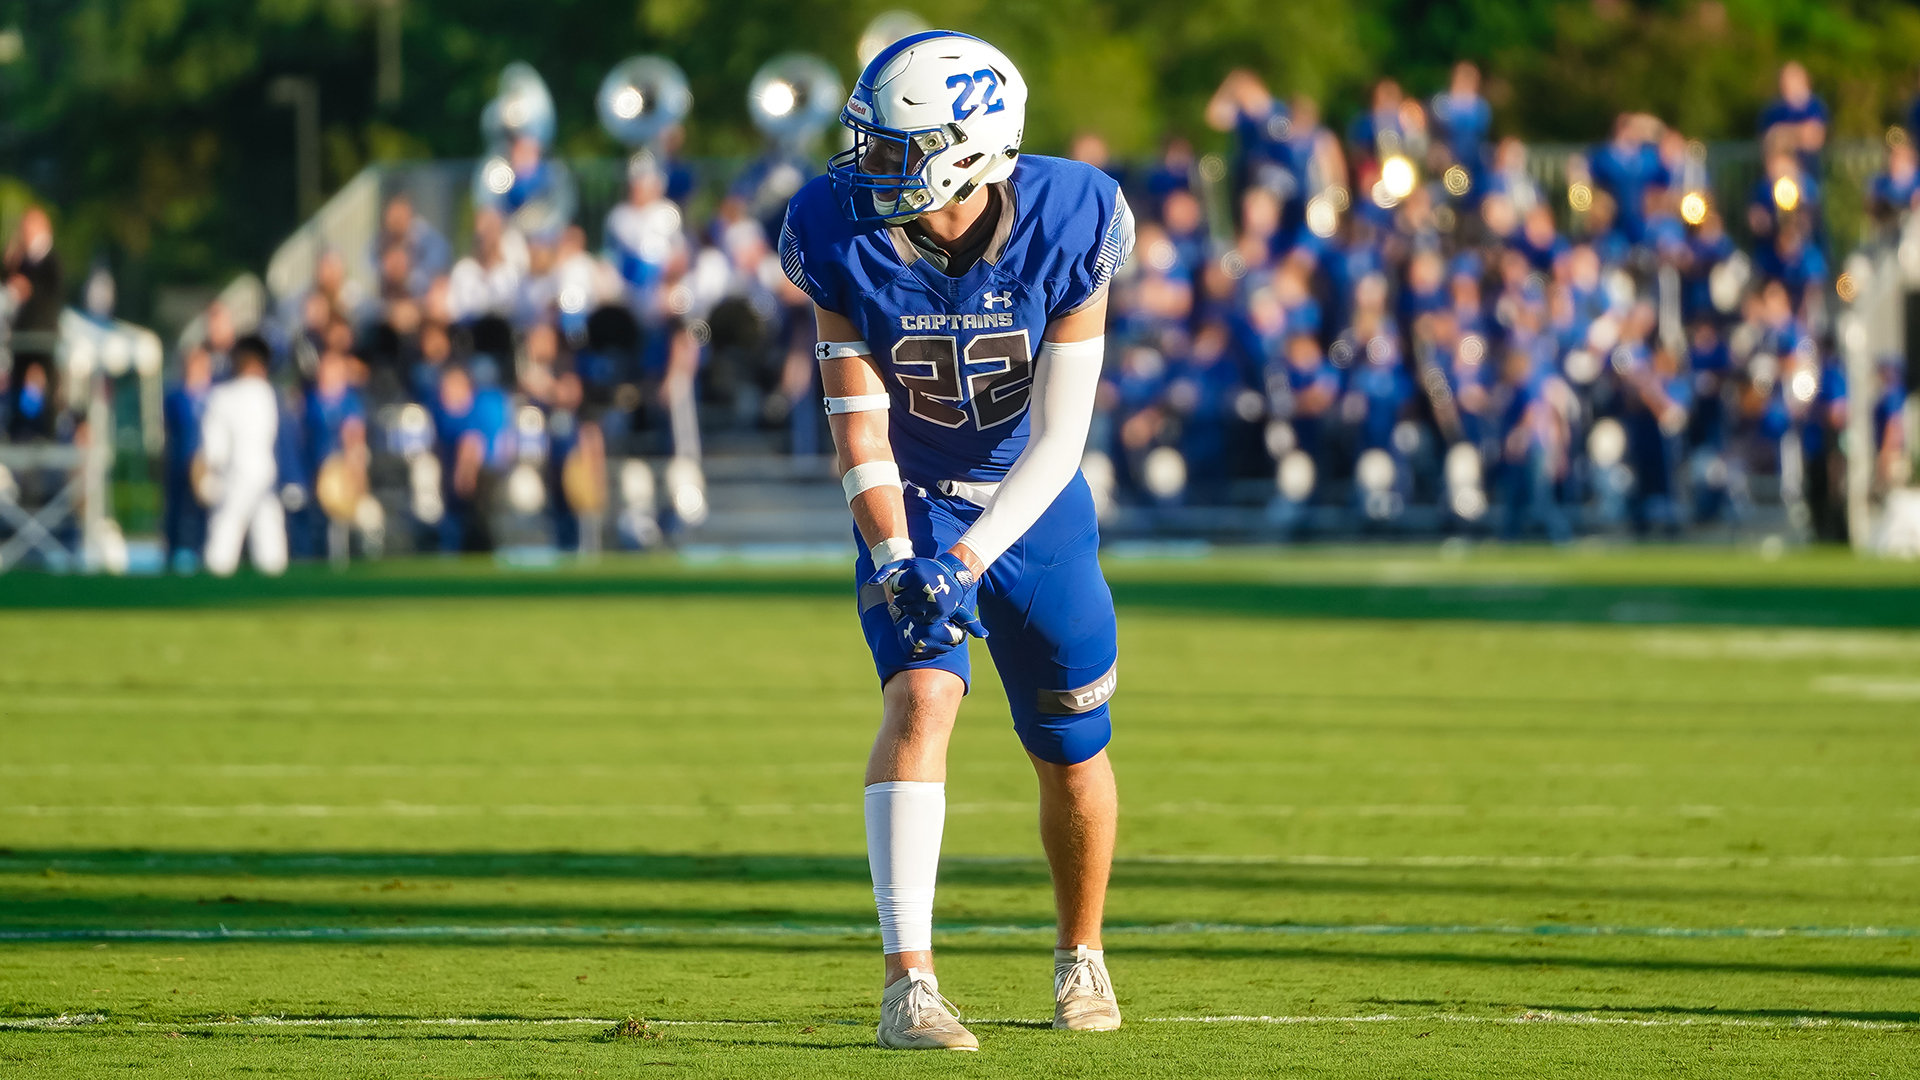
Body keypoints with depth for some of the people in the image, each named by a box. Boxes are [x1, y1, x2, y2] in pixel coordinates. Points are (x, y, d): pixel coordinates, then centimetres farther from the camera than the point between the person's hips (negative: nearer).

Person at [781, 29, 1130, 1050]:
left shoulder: (1065, 230, -23)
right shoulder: (848, 239, -19)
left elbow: (1057, 440, -22)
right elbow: (859, 421, -16)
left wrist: (967, 561, -32)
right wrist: (893, 558, -31)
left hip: (1030, 504, 1)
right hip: (910, 500, -1)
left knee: (1072, 752, 10)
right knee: (921, 693, -24)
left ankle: (1080, 955, 38)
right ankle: (908, 984, -30)